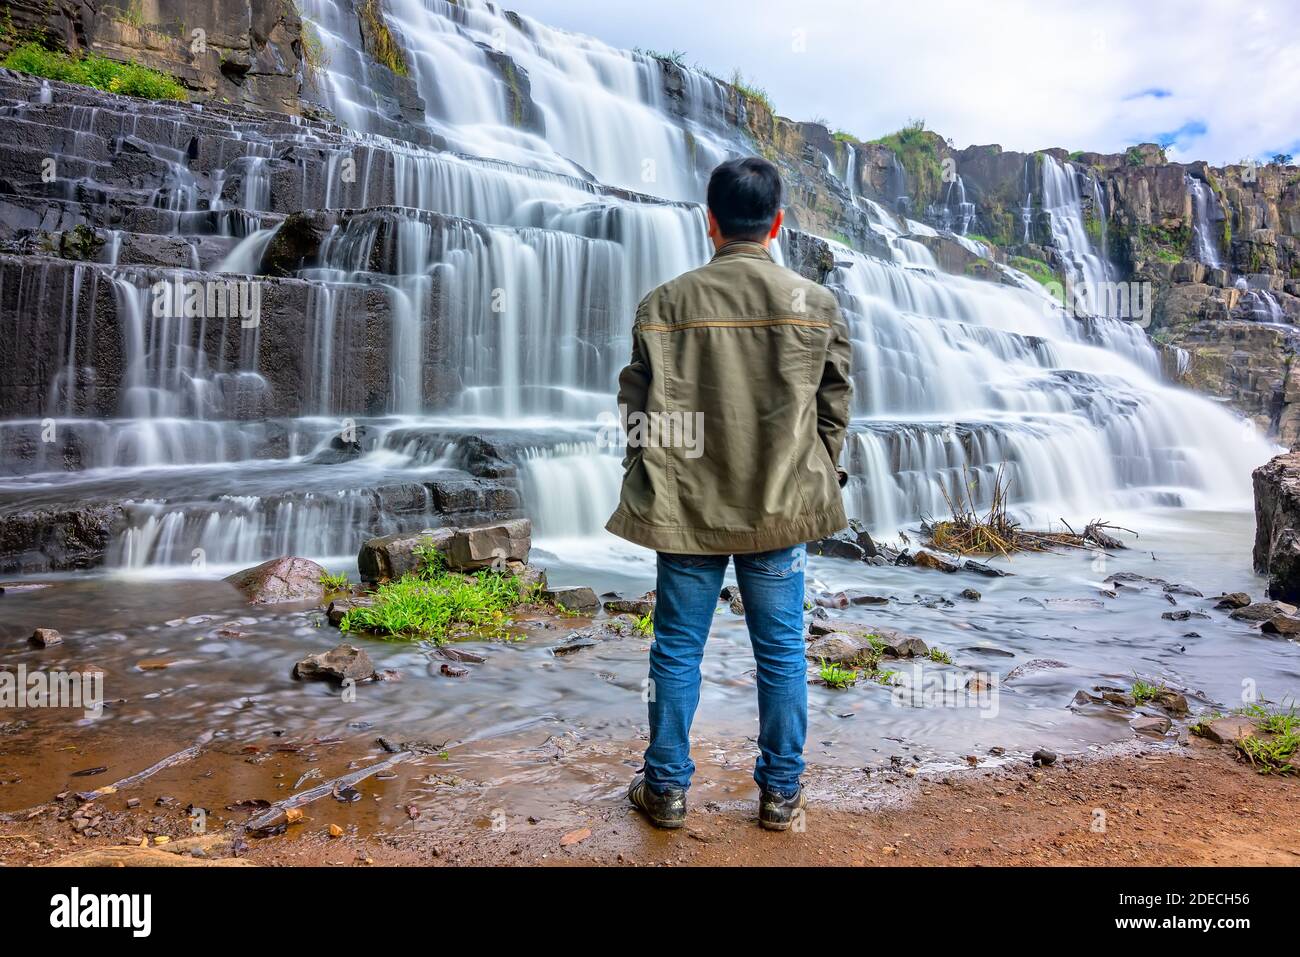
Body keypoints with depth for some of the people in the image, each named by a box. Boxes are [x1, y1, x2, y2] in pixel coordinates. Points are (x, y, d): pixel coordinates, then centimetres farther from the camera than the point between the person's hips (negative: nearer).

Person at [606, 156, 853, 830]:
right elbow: (834, 408, 3)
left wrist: (652, 482, 13)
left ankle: (666, 788, 24)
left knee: (677, 650, 12)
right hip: (782, 510, 1)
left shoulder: (664, 305, -4)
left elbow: (638, 409, 0)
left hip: (686, 509, 0)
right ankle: (781, 792, 24)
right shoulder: (816, 304, -1)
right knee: (781, 652, 12)